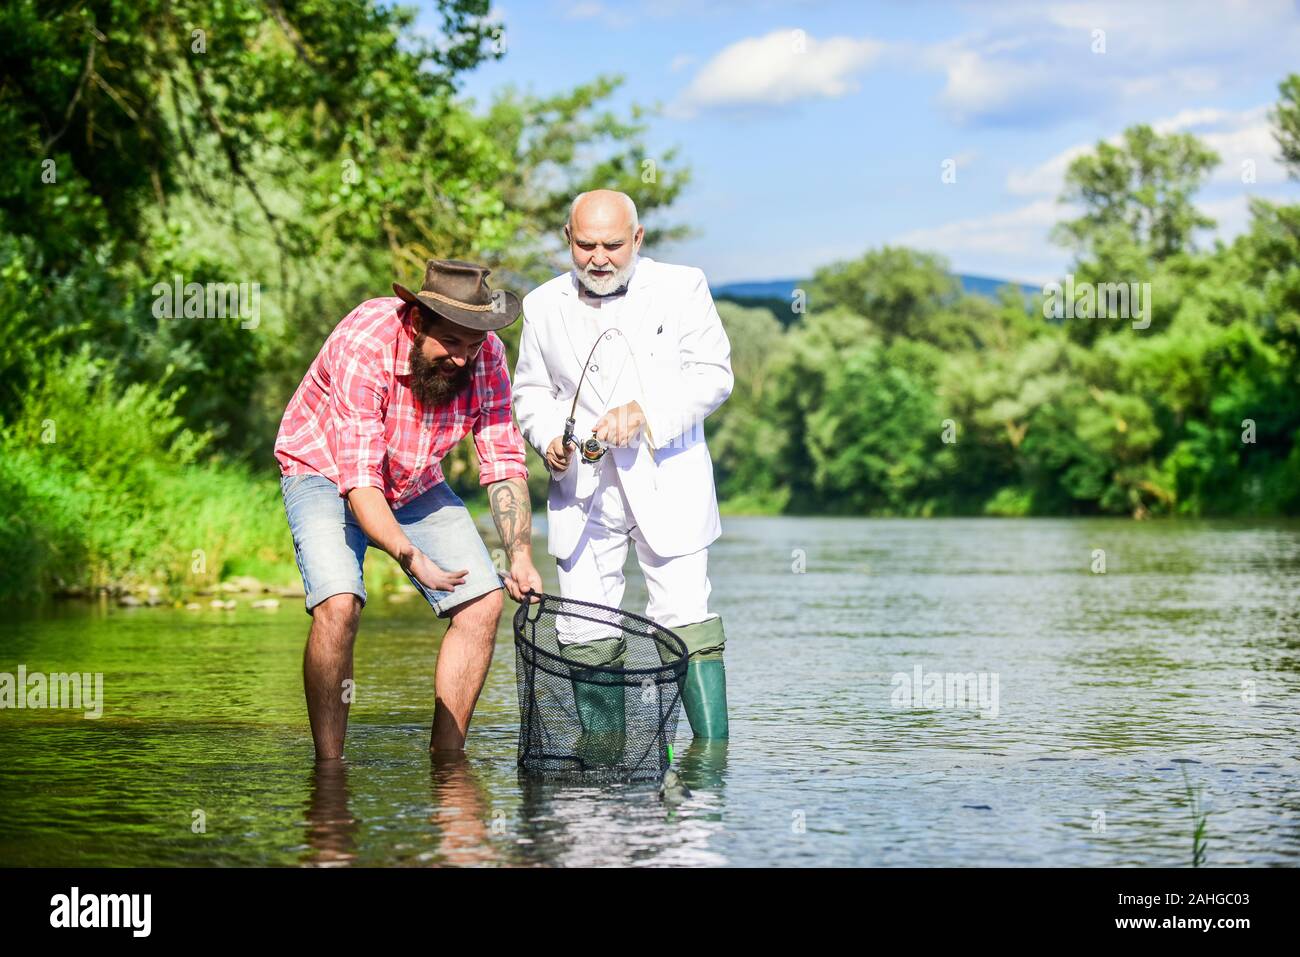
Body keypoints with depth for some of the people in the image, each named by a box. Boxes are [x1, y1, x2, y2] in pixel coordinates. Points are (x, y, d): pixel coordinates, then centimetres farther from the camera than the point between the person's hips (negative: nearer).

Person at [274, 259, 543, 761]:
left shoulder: (485, 355, -19)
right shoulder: (362, 345, -35)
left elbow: (503, 464, -13)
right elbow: (359, 481, -39)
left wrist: (520, 556, -27)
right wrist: (411, 557, -53)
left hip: (415, 483, 5)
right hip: (326, 472, -5)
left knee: (483, 602, -8)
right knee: (338, 605, -28)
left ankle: (446, 758, 2)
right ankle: (328, 767, -19)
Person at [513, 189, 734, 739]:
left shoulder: (681, 287, 2)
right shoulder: (544, 306, 10)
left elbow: (713, 374, -3)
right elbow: (532, 391, 18)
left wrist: (643, 411, -17)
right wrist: (548, 438, -3)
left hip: (665, 482, -2)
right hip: (581, 488, 3)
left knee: (686, 618, -10)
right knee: (585, 633, 1)